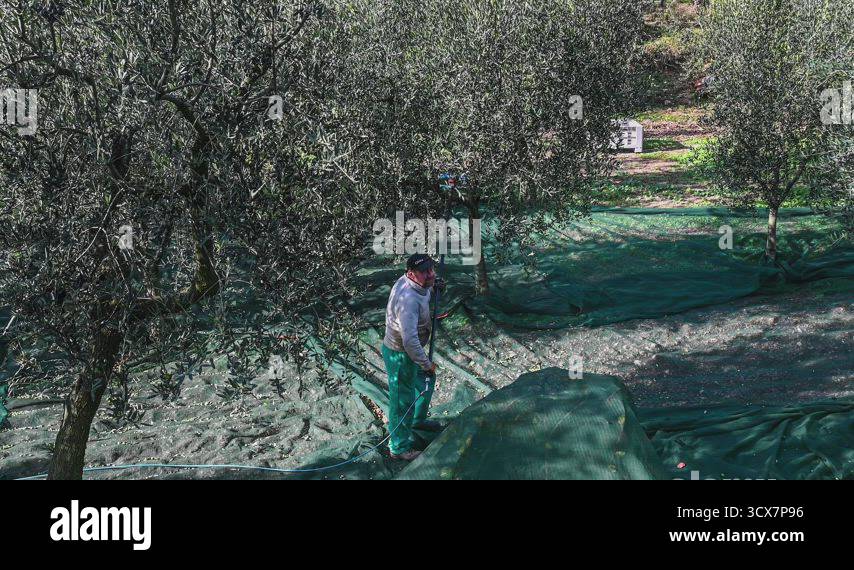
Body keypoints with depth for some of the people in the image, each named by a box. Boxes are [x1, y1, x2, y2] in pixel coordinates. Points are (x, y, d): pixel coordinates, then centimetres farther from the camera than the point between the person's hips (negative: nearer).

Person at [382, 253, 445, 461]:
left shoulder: (406, 281, -5)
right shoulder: (408, 299, -35)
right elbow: (410, 340, -38)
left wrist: (432, 288, 3)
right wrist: (426, 363, -25)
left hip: (410, 349, 10)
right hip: (399, 355, -10)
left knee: (427, 380, 30)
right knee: (403, 401, 5)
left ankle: (418, 420, 54)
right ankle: (399, 448, 23)